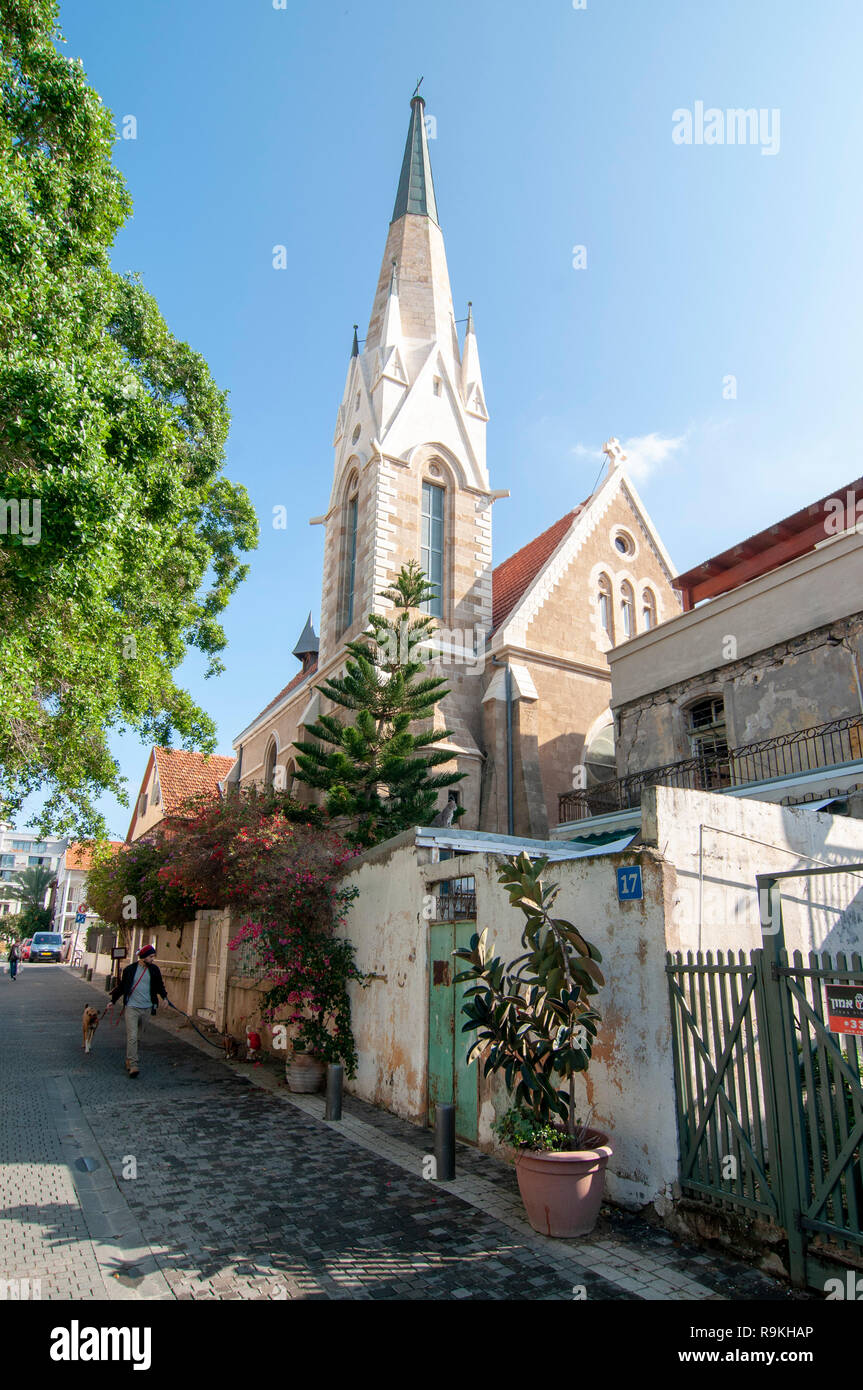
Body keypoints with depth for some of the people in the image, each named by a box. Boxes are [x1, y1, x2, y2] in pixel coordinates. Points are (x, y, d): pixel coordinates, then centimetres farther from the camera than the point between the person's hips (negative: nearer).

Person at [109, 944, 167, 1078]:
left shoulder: (154, 970, 4)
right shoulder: (130, 969, -2)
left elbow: (159, 985, 14)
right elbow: (121, 986, 10)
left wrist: (164, 996, -1)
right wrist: (113, 1001, 13)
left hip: (146, 1008, 3)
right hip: (131, 1007, -3)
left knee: (137, 1036, 11)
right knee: (132, 1036, -10)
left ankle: (129, 1060, 26)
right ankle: (133, 1064, -9)